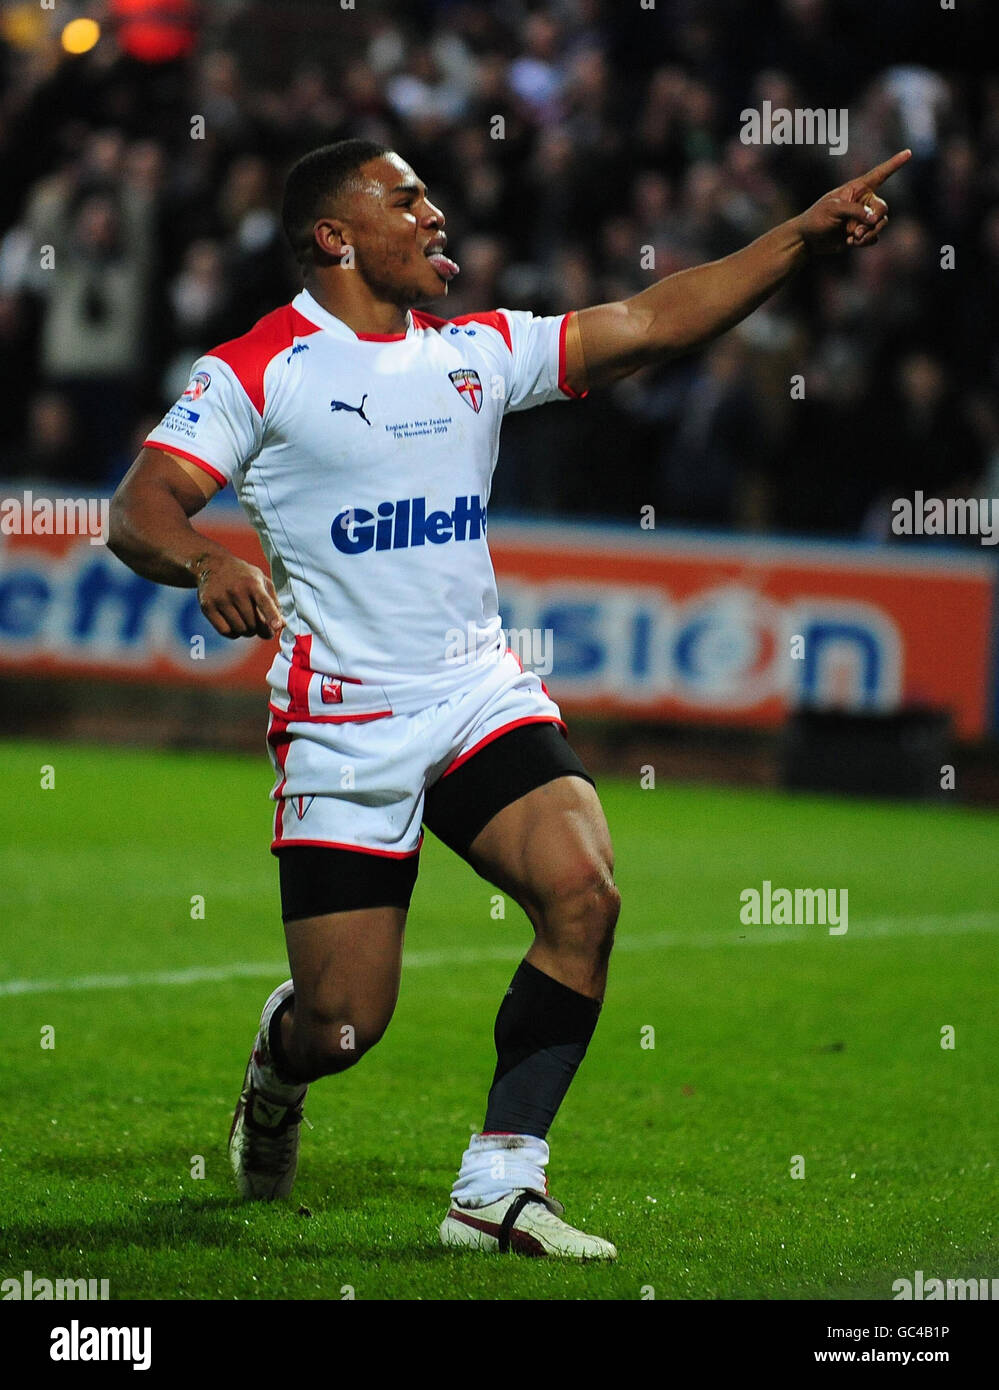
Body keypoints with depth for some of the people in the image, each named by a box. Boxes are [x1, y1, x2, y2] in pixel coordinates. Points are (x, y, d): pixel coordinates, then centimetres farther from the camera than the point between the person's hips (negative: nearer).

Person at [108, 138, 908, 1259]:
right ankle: (280, 1065, 36)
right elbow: (137, 512, -11)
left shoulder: (475, 350, 10)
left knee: (584, 892, -22)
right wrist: (208, 561, -34)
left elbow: (648, 323, 7)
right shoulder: (254, 370, -4)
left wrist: (800, 239, -1)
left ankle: (498, 1186, -13)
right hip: (342, 731, -4)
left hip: (481, 697, 4)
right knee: (341, 1028, -5)